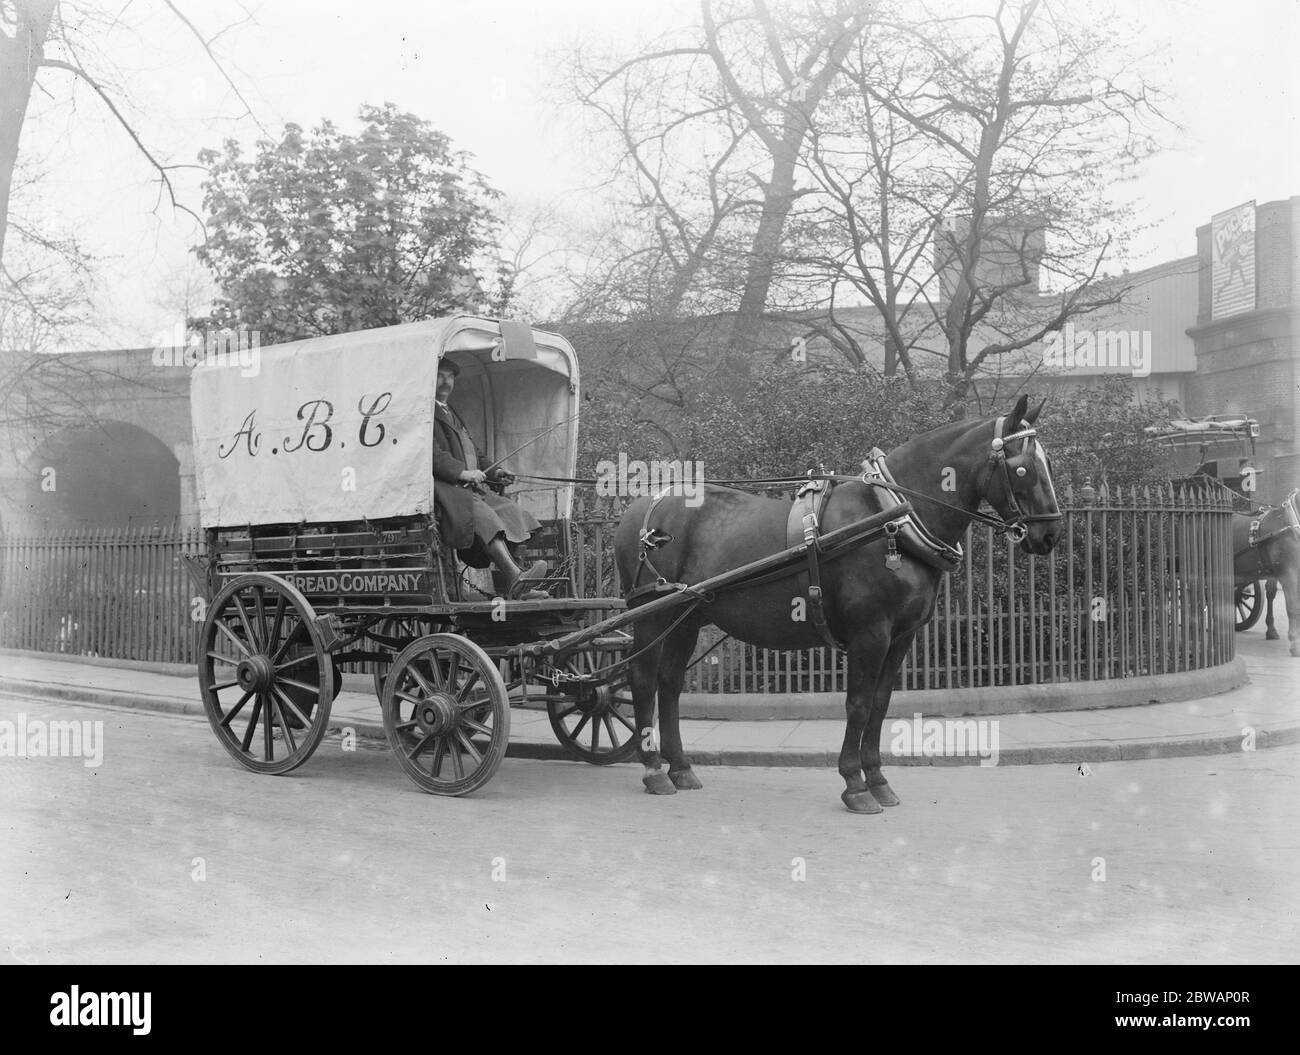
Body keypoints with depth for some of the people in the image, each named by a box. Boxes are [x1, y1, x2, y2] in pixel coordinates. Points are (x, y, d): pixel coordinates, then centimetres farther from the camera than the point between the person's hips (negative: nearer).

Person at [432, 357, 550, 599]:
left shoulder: (452, 415, 32)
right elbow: (431, 453, -13)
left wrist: (491, 474, 14)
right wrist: (461, 472, -22)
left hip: (470, 487, 9)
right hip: (443, 488, -9)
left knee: (511, 511, -11)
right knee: (482, 515, -31)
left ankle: (508, 585, -24)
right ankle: (515, 578, -45)